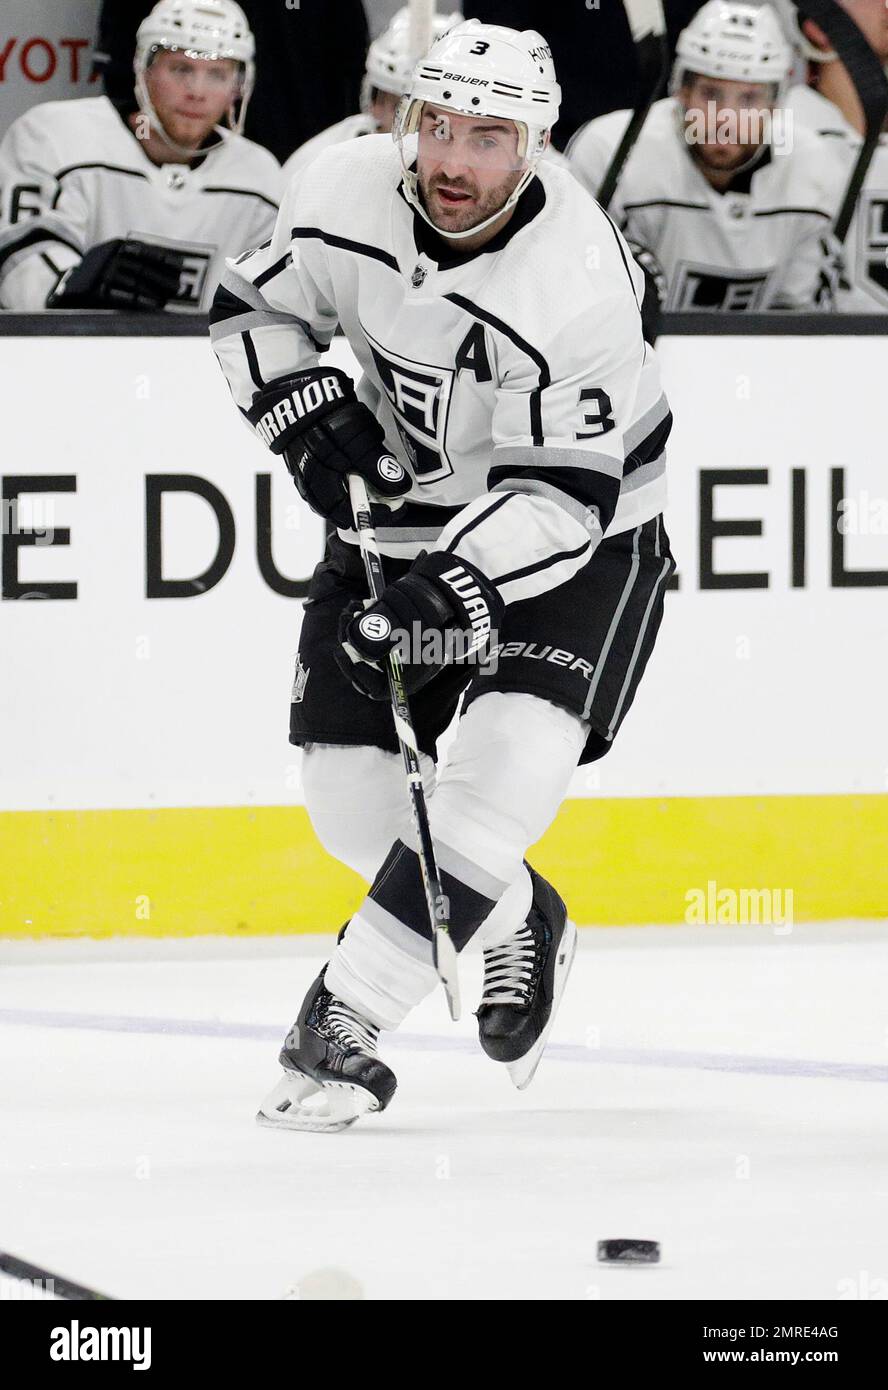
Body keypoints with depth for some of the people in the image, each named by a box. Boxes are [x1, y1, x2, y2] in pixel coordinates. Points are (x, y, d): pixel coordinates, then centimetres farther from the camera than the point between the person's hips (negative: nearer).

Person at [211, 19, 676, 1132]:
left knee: (501, 777, -23)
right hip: (398, 512, 5)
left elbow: (562, 496, -28)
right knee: (353, 800, 1)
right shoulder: (345, 195, -15)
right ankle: (516, 924, 30)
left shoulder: (580, 281, -30)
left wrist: (454, 589, -39)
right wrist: (306, 414, -12)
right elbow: (253, 307, 4)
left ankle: (343, 1019, -17)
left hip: (574, 539, -5)